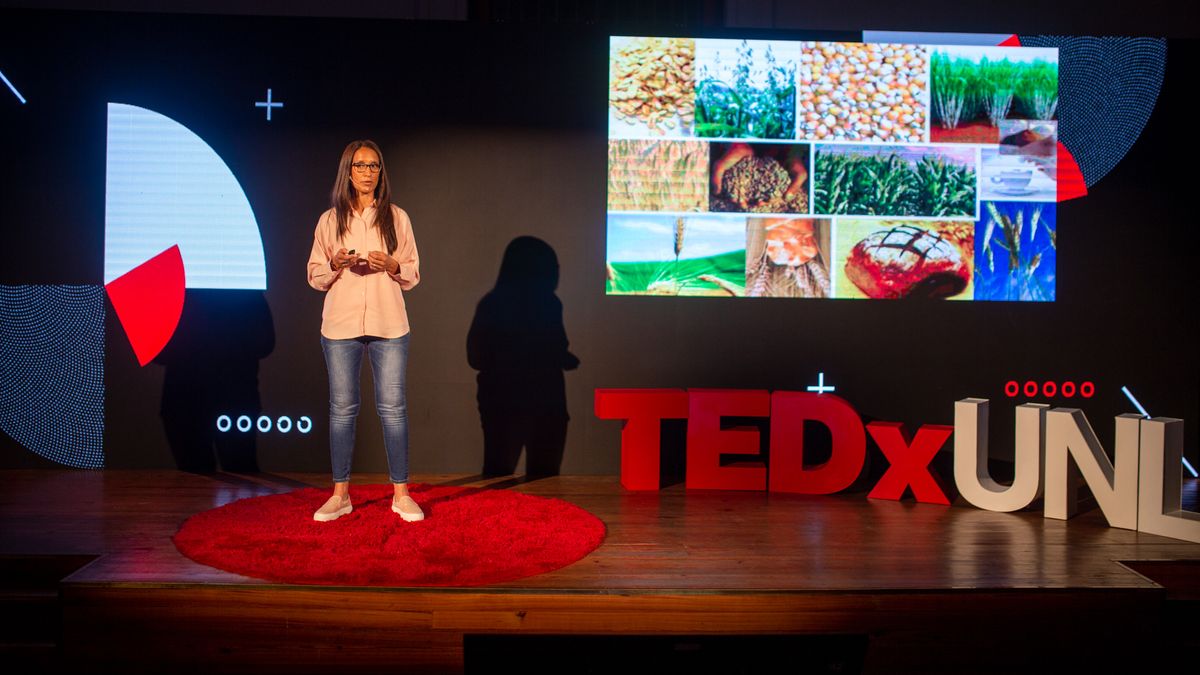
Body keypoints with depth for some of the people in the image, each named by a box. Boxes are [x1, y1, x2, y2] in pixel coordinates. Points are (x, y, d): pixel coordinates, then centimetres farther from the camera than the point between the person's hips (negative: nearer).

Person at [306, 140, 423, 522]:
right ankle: (340, 494, 14)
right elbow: (314, 276, 8)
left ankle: (401, 494, 8)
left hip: (388, 325, -1)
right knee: (342, 408, 4)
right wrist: (336, 264, -12)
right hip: (340, 325, 1)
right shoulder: (330, 220, 8)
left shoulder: (396, 217, 6)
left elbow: (413, 274, 7)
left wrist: (392, 266, -13)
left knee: (392, 407, 0)